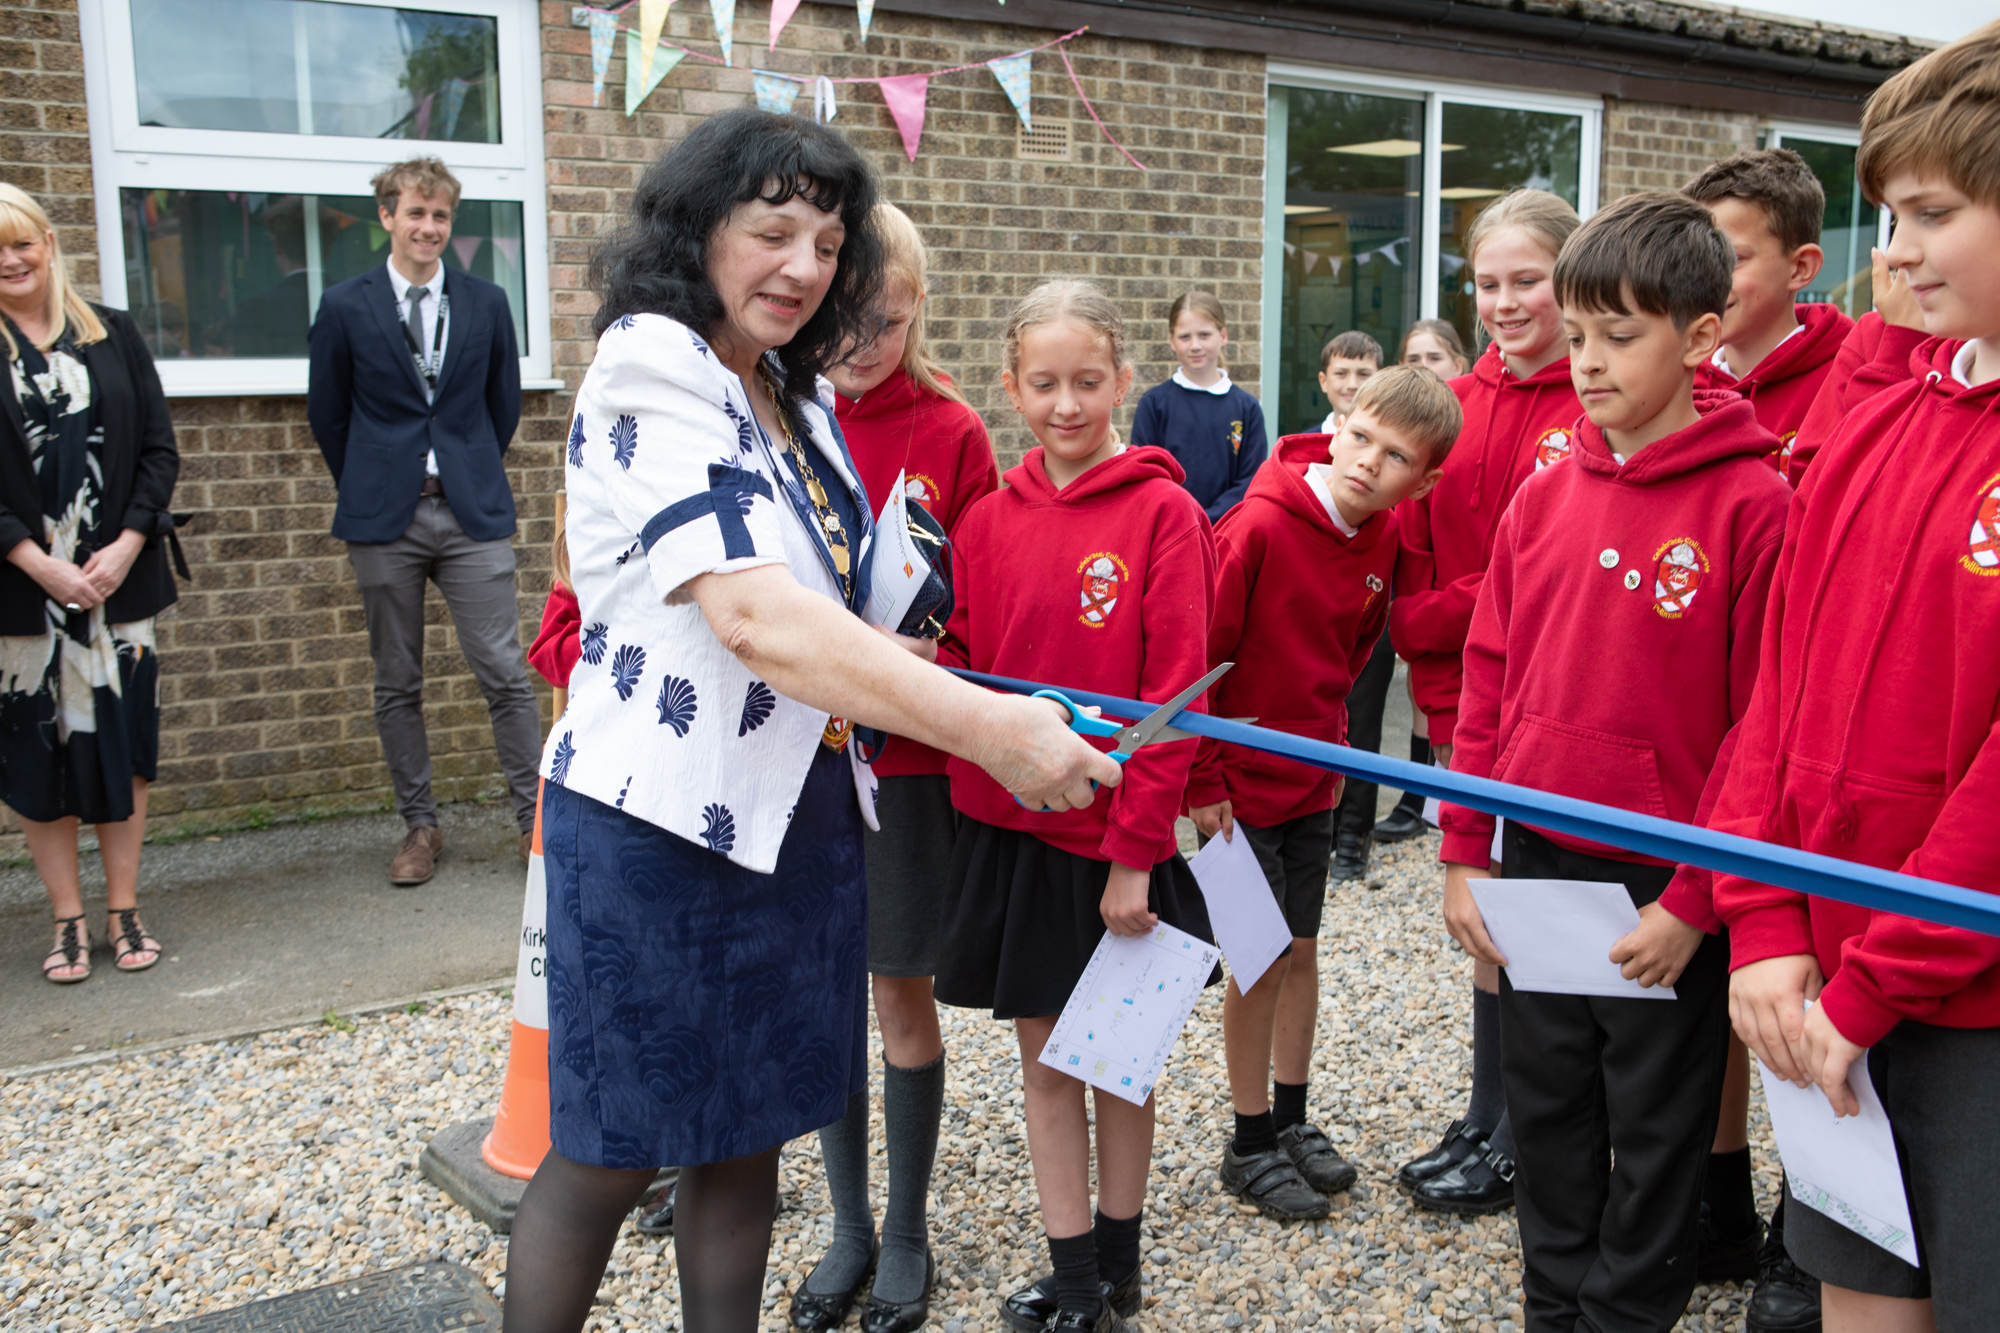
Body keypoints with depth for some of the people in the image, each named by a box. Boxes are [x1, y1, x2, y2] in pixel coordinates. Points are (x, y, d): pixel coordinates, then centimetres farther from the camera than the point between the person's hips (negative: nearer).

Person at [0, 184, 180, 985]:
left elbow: (160, 450, 3)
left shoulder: (113, 334, 6)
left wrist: (126, 547, -8)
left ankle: (123, 912, 17)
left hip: (118, 578, 2)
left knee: (124, 738, 5)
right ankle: (68, 922, 16)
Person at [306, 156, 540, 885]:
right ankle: (419, 826, 19)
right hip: (385, 522, 0)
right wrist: (368, 491, 10)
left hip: (473, 515, 0)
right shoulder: (345, 306, 3)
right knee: (397, 683, 7)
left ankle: (533, 818, 8)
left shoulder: (486, 302, 7)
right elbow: (327, 413, 10)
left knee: (504, 674, -3)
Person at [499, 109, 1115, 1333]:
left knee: (747, 1135, 17)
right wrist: (988, 727, -36)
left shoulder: (797, 395, 10)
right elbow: (758, 618, -31)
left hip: (796, 814, 8)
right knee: (608, 1154, 7)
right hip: (661, 822, -7)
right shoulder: (652, 375, -16)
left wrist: (886, 661, 6)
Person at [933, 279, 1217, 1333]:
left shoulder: (1163, 512, -10)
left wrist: (1137, 848, -14)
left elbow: (1175, 691, -12)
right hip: (1009, 829, 4)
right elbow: (962, 670, 7)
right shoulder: (987, 520, 2)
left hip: (1118, 843, -4)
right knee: (1043, 1055, 12)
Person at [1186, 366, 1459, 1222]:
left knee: (1301, 950, 15)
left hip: (1312, 778, 6)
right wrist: (1201, 780, -16)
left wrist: (1327, 731, 8)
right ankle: (1251, 1144, 19)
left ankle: (1292, 1119, 31)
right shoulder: (1260, 526, -21)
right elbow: (1197, 655, -19)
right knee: (1261, 960, 2)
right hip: (1238, 782, -6)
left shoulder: (1383, 540, -3)